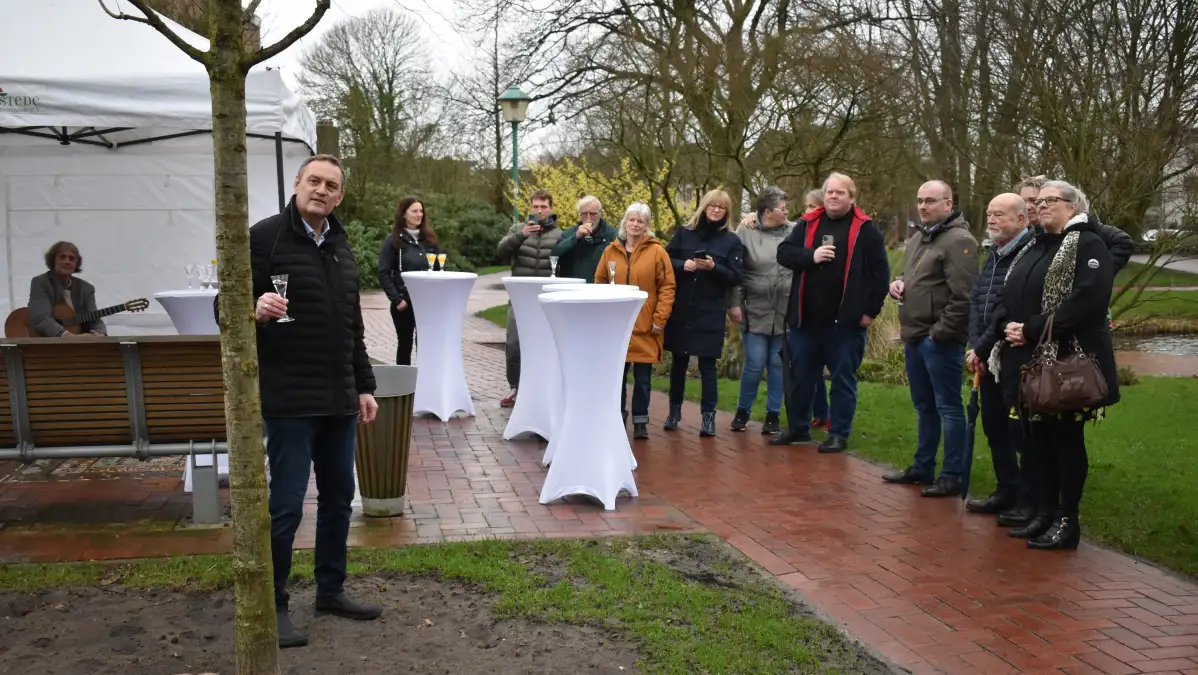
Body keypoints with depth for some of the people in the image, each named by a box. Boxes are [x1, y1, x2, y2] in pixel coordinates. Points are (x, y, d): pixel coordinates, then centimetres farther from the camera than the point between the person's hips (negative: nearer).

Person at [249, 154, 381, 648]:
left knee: (338, 496, 14)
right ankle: (273, 607, 12)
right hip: (289, 399, -7)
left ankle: (331, 589, 29)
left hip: (339, 399, 7)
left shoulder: (340, 245, 14)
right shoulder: (266, 237, -8)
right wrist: (257, 309, -33)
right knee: (286, 505, -2)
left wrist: (364, 386, 18)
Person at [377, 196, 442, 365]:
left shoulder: (429, 239, 11)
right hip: (405, 302, -3)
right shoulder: (393, 241, -3)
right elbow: (383, 274, -8)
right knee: (405, 344, 6)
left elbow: (438, 269, 15)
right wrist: (396, 299, -15)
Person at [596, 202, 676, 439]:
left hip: (645, 327, -2)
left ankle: (640, 421, 16)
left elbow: (667, 287, -5)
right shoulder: (611, 250, 7)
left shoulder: (657, 251, -3)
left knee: (643, 378, 5)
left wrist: (660, 318, -10)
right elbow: (599, 284, 13)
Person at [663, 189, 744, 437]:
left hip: (711, 313, -2)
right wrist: (682, 265, -15)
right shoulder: (684, 232, 6)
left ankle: (708, 416, 3)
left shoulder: (732, 241, 2)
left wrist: (713, 267, -19)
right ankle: (674, 411, 23)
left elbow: (735, 277, -3)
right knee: (678, 361, 10)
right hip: (680, 309, 2)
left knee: (707, 365, -2)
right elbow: (665, 261, 4)